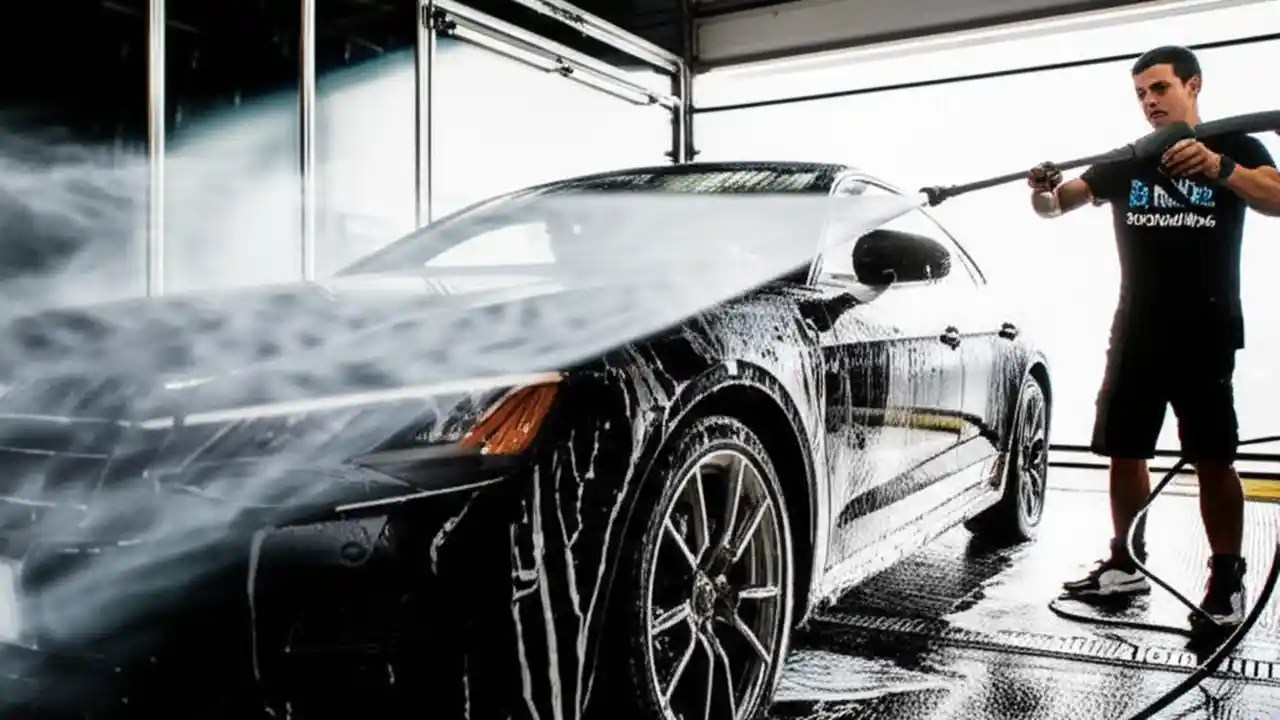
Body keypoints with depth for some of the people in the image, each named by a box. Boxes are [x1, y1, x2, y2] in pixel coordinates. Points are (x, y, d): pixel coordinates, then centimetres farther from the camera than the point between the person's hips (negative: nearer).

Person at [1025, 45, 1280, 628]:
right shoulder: (1127, 163, 11)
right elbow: (1056, 206, 4)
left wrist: (1218, 166, -33)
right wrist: (1041, 190, -19)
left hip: (1205, 334, -4)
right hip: (1135, 333, 4)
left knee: (1213, 459, -6)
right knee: (1124, 451, 7)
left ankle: (1227, 582, 5)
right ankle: (1126, 565, 19)